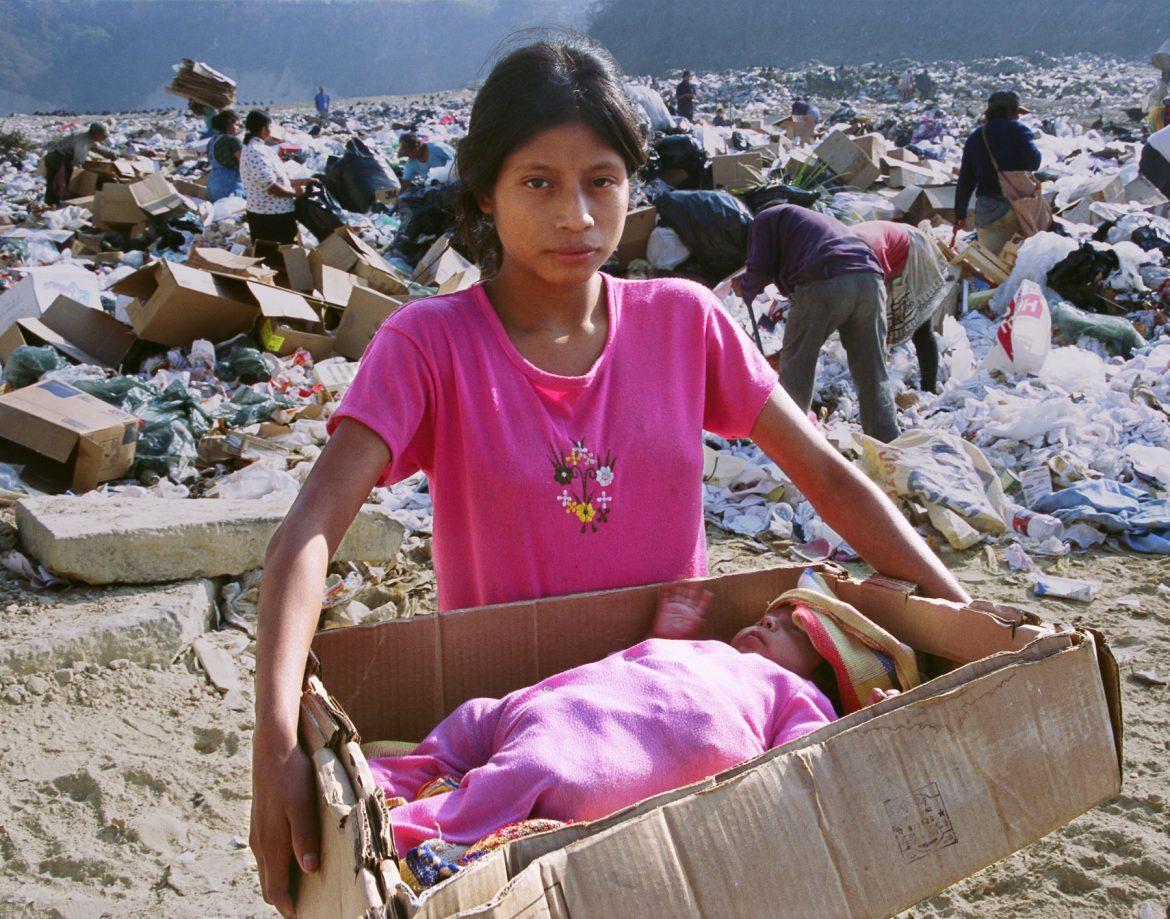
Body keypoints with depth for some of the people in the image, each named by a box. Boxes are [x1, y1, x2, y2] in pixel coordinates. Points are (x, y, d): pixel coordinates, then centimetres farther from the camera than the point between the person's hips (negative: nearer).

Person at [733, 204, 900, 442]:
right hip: (870, 280, 7)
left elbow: (760, 269, 6)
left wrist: (744, 287, 29)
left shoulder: (766, 218, 20)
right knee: (874, 376, 8)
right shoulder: (818, 218, 42)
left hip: (822, 285, -6)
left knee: (795, 369, 10)